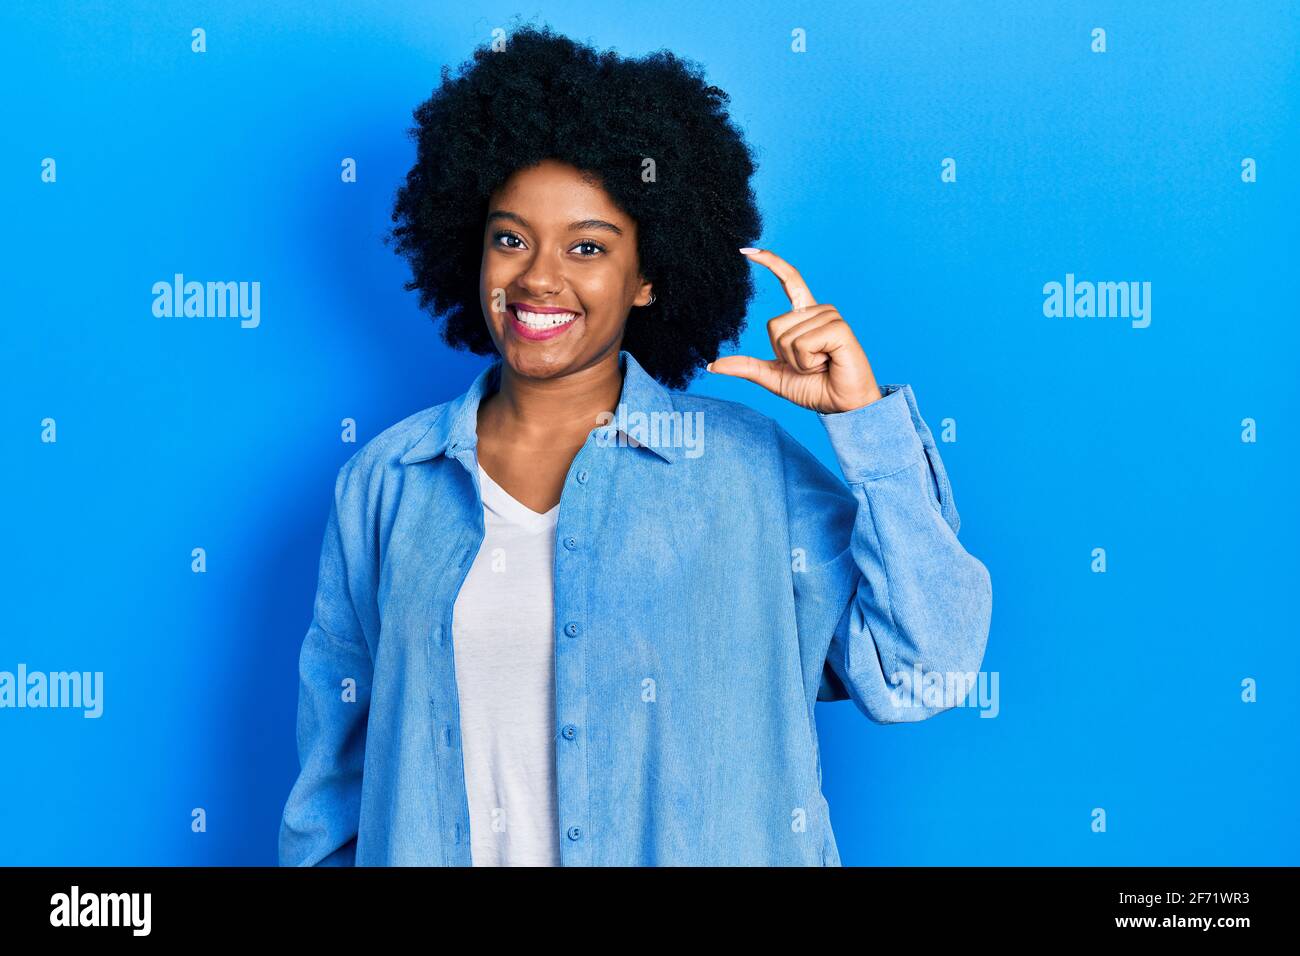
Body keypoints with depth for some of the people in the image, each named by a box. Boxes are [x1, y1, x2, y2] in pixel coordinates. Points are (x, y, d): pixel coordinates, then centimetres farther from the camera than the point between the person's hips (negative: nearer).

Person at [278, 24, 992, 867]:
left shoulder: (747, 466, -10)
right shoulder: (384, 482, -4)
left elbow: (917, 676, -17)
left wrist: (864, 417, -20)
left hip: (694, 850, -1)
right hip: (430, 847, 2)